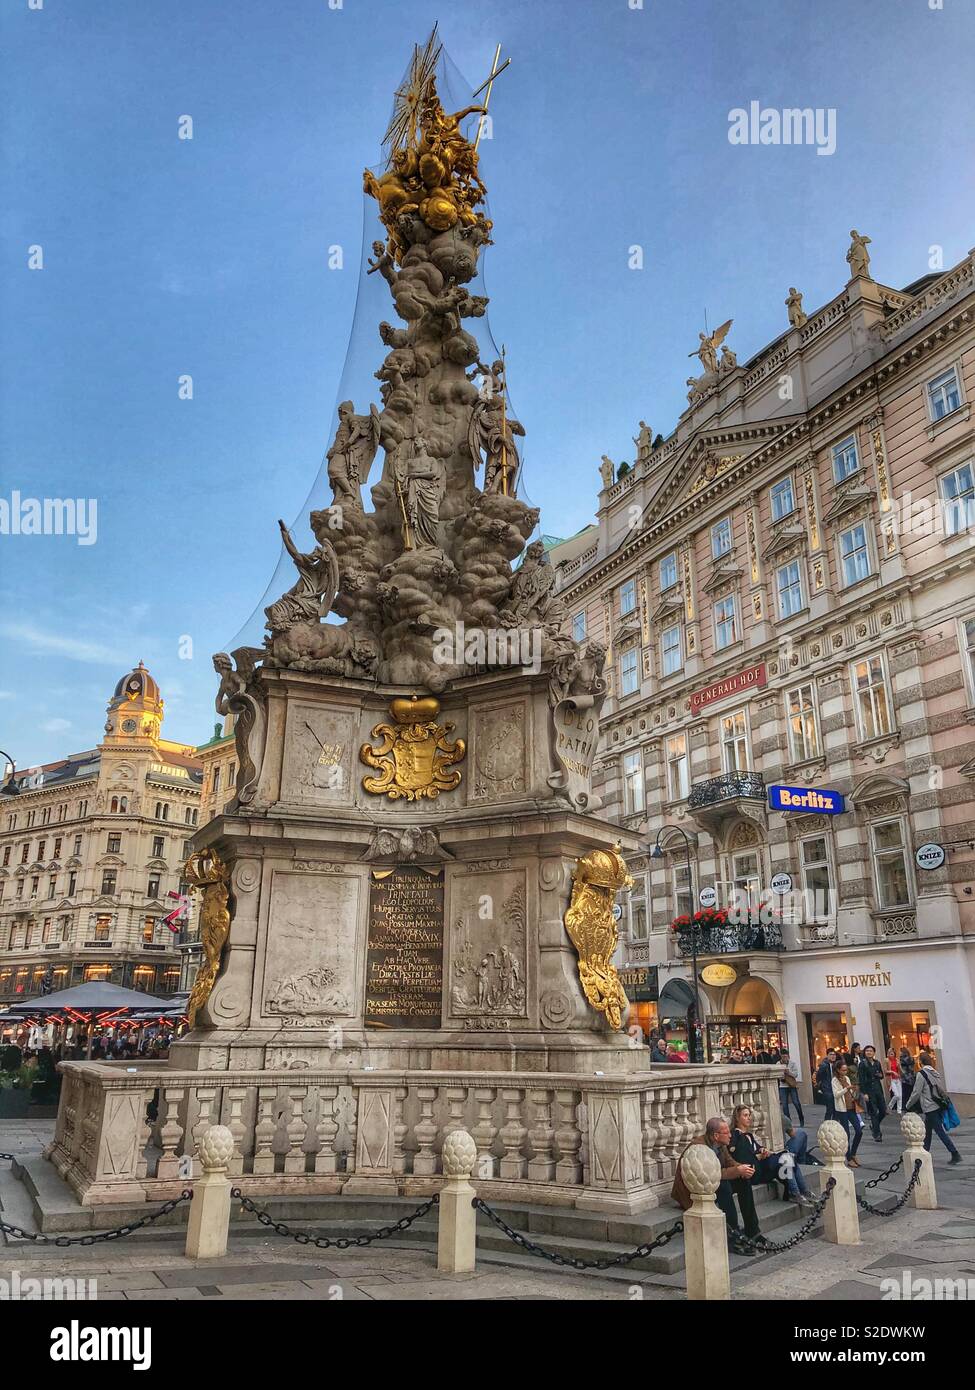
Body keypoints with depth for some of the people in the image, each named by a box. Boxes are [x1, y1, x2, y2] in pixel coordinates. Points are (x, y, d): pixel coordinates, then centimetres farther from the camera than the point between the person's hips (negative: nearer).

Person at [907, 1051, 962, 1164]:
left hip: (930, 1108, -8)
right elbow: (942, 1090, 13)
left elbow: (916, 1092, -10)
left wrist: (908, 1105, 3)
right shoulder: (936, 1072, 9)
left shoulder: (921, 1074, -12)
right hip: (939, 1106, 8)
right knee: (928, 1131, 18)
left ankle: (955, 1154, -7)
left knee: (940, 1132, -3)